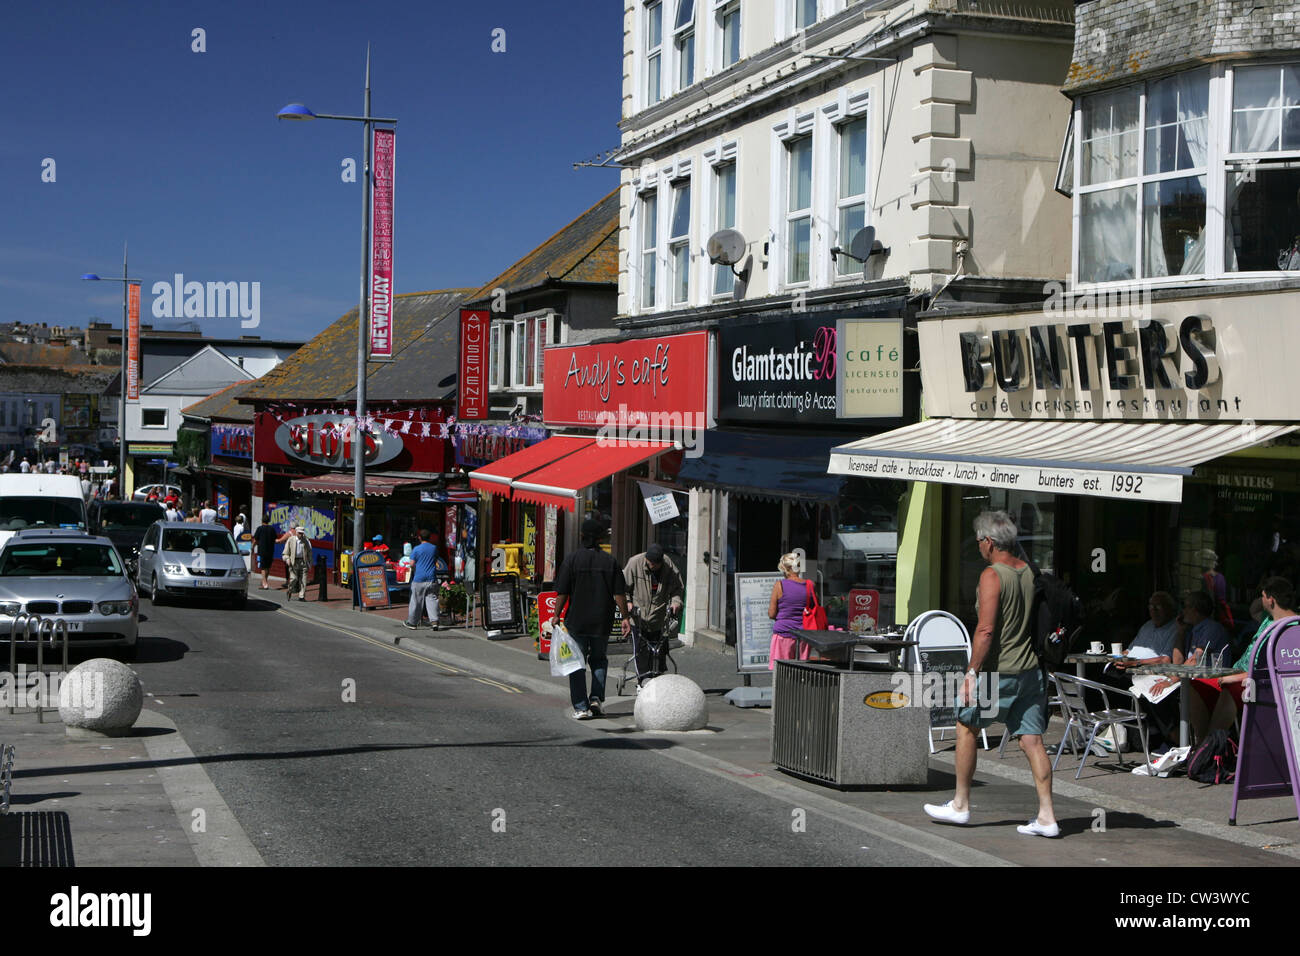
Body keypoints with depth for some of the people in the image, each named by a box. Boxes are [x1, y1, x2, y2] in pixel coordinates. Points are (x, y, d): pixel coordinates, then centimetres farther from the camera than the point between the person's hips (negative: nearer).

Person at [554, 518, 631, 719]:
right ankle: (597, 698, 8)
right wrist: (626, 617, 6)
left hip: (576, 621, -2)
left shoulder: (572, 560, -6)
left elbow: (562, 593, -7)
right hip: (602, 623, 2)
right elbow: (619, 593, -1)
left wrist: (556, 616, 0)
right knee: (599, 660, 20)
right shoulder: (610, 561, -1)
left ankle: (581, 707, 1)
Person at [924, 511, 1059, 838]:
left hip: (999, 670, -6)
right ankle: (1046, 816, 2)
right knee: (1032, 740, 5)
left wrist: (972, 671, -16)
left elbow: (986, 631, -21)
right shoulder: (1030, 572, 8)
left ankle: (960, 805, 18)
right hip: (1032, 670, 7)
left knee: (966, 726, 11)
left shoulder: (992, 575, -14)